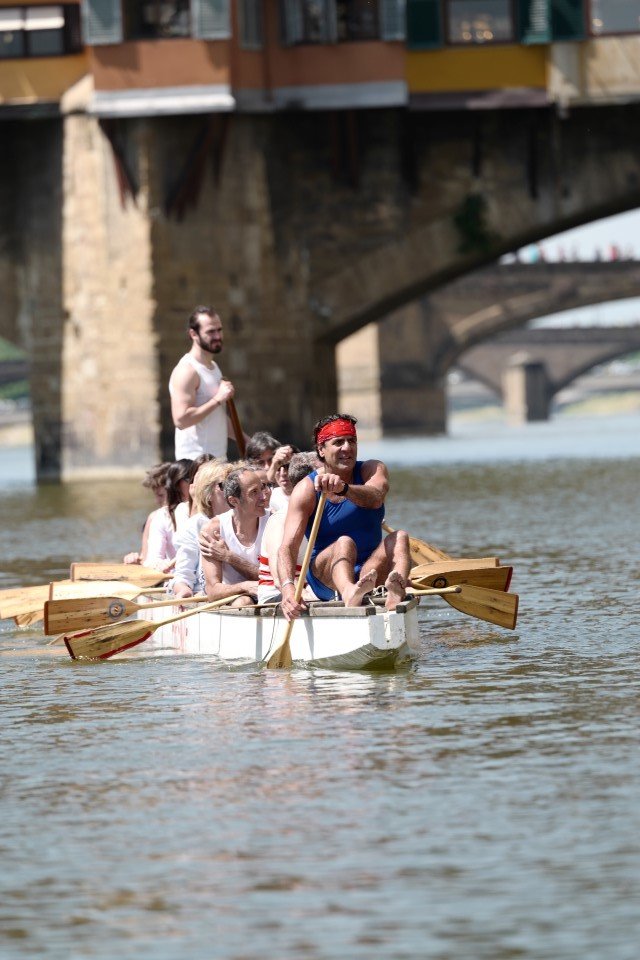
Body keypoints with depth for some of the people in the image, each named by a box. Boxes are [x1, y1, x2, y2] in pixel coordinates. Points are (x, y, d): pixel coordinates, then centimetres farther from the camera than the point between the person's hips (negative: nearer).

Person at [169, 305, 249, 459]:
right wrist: (218, 399, -18)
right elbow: (181, 419, -22)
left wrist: (248, 442, 17)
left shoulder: (214, 367, 17)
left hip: (219, 459, 9)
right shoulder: (186, 371, -12)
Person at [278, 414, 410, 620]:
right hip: (325, 577, -3)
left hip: (370, 571, 3)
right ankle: (351, 596, -70)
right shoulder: (306, 489, -5)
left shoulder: (373, 470, 2)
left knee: (399, 537, -23)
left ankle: (395, 595, -57)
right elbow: (288, 547, -17)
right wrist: (288, 587, -38)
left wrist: (343, 488, -47)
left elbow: (375, 498, -24)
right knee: (344, 543, -33)